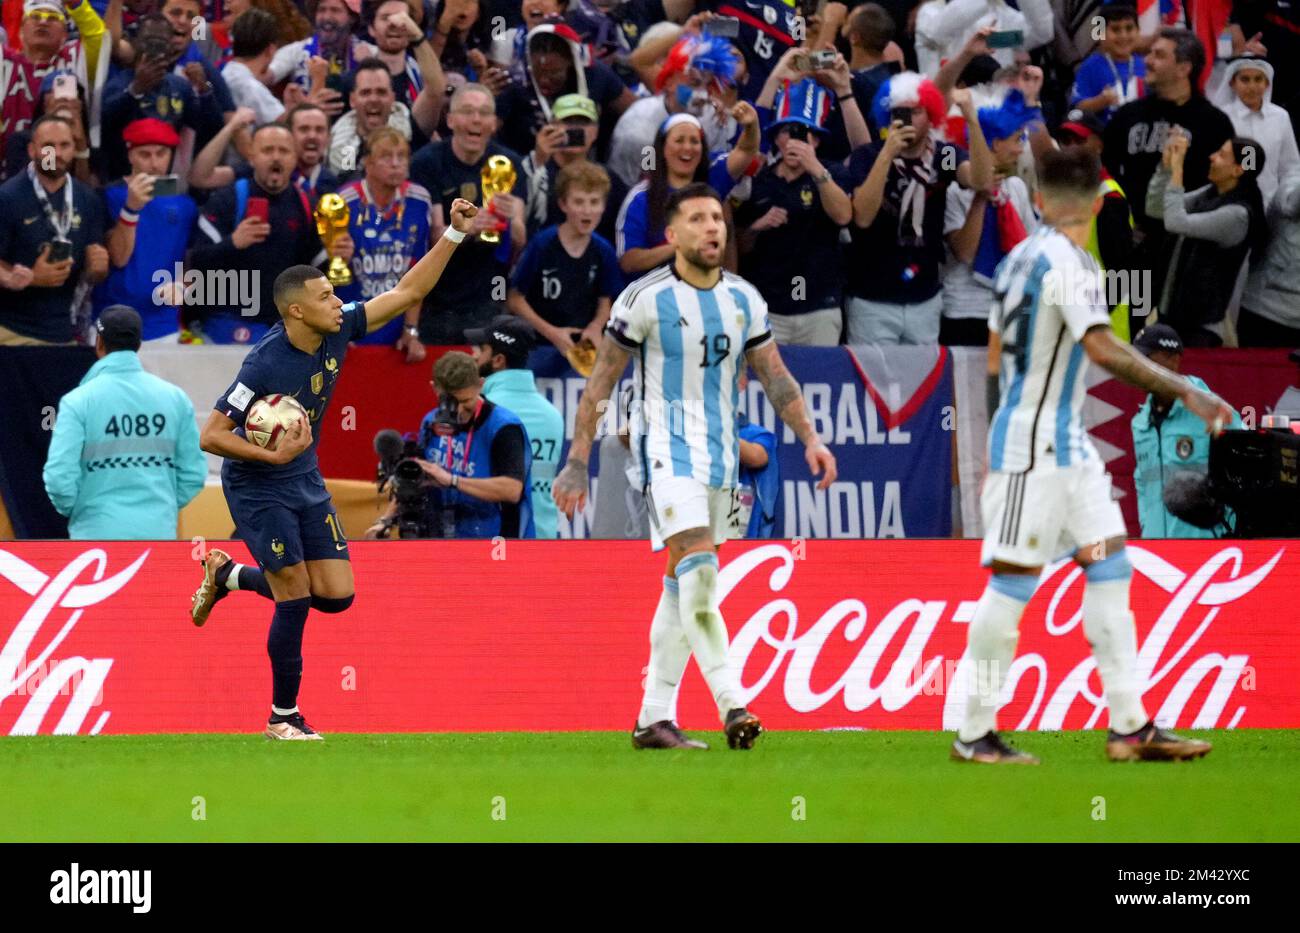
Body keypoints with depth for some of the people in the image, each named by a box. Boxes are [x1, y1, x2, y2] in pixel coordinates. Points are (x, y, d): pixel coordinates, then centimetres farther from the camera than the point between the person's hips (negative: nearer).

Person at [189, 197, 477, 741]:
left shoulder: (338, 332, -8)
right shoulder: (265, 364, -26)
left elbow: (407, 292, 0)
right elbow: (210, 436, -23)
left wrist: (455, 234, -7)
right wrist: (275, 456, -29)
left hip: (306, 482, 7)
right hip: (258, 487, -7)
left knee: (336, 594, 1)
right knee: (296, 597, -10)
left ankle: (227, 575, 24)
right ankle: (283, 716, 6)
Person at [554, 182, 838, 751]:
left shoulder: (743, 300, 8)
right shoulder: (646, 299, -8)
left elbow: (775, 378, 16)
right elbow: (601, 384, -3)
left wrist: (810, 439, 5)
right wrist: (577, 463, -5)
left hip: (720, 449, 6)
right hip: (666, 445, -6)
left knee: (683, 586, 7)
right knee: (698, 566, -21)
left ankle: (654, 718, 11)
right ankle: (731, 703, -28)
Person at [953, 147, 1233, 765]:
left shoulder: (1020, 258, 12)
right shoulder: (1065, 261, -16)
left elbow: (996, 360, 20)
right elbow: (1103, 348, -27)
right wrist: (1185, 392, -27)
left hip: (1068, 446, 10)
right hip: (1033, 448, -10)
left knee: (1110, 570, 7)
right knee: (1013, 584, -5)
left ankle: (1130, 726, 7)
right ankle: (974, 734, 1)